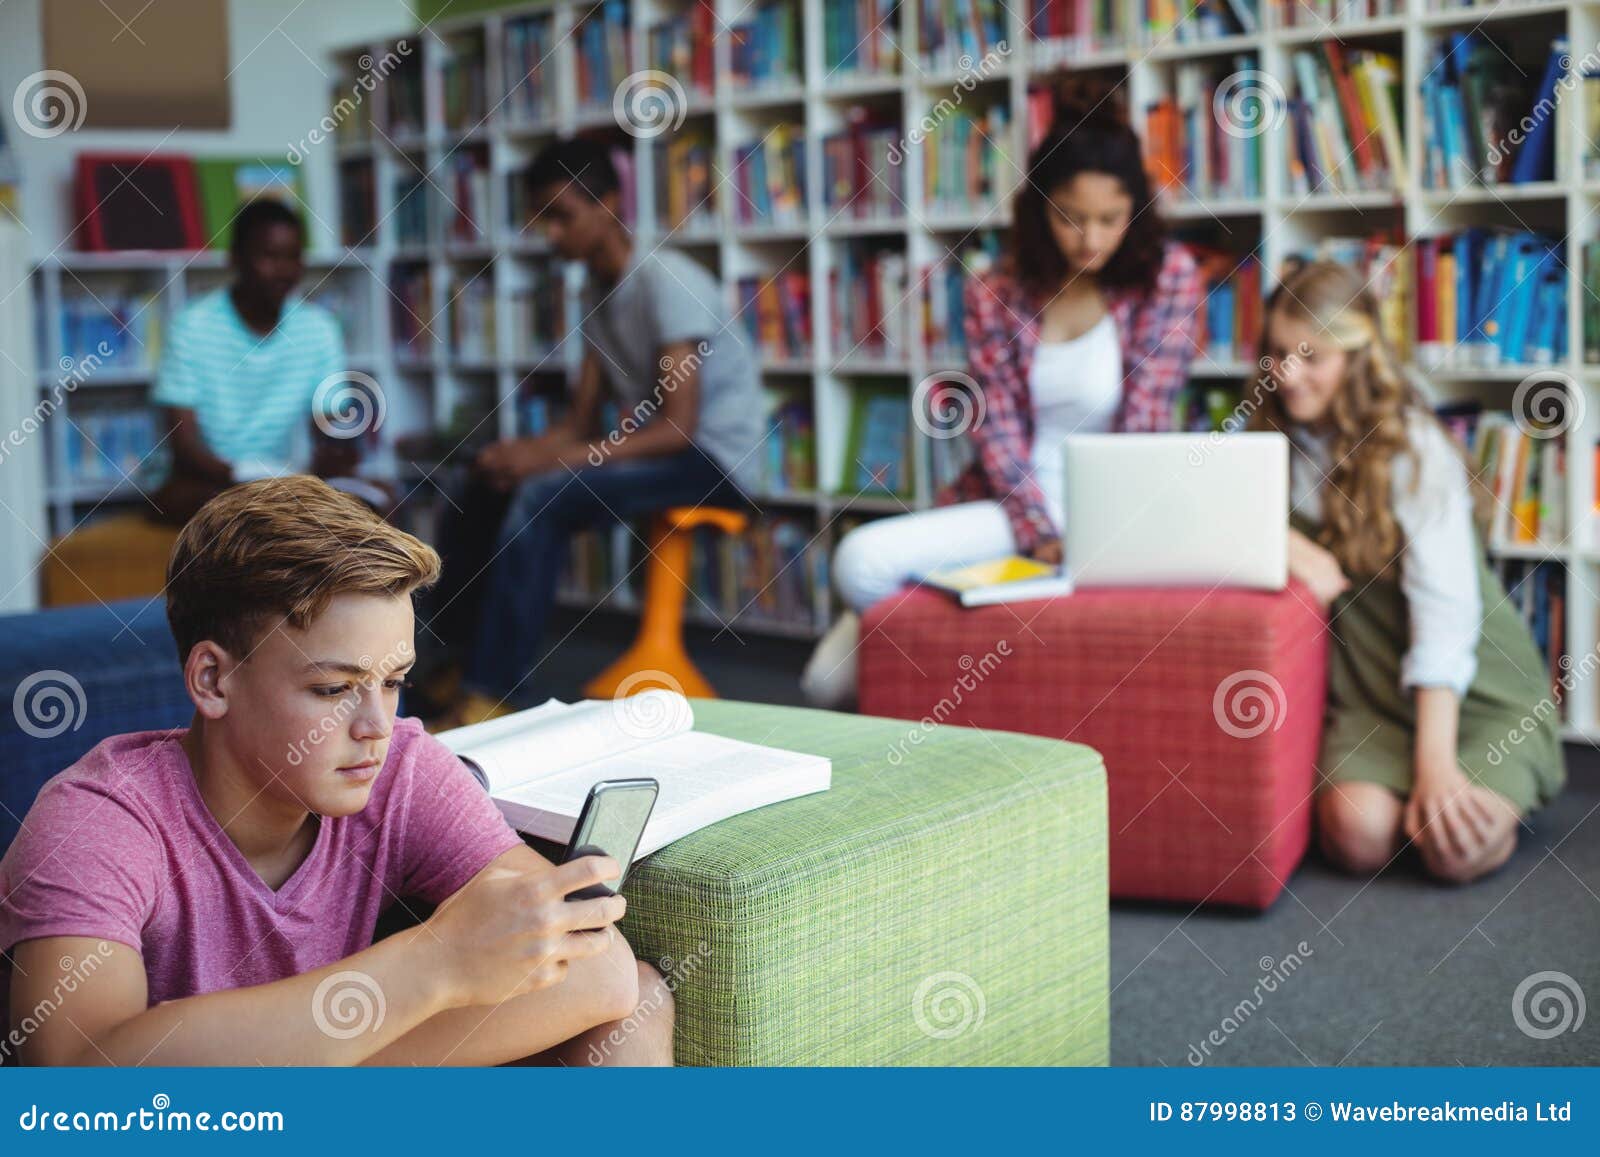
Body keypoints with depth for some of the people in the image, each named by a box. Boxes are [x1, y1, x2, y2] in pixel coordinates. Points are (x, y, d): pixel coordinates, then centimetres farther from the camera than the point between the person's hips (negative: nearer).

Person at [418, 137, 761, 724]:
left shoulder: (665, 280, -17)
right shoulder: (598, 290, 11)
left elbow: (678, 427, -24)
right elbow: (582, 421, 8)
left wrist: (552, 459, -27)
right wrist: (522, 452, -13)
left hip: (714, 459, -9)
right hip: (649, 447, 9)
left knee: (540, 498, -29)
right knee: (482, 488, 2)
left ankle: (494, 695, -25)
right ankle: (453, 658, 7)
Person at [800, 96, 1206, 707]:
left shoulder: (1169, 275, -3)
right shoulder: (994, 294, 2)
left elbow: (1146, 418, -9)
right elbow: (996, 428, -4)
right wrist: (1042, 535, -19)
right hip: (1011, 500, 3)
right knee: (861, 558, -21)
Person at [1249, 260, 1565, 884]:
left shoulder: (1412, 446, -14)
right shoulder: (1275, 440, 4)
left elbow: (1444, 607, -22)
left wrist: (1434, 761, -30)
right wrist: (1284, 545, -18)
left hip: (1478, 686, -3)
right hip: (1372, 690, 3)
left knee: (1456, 850, -24)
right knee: (1358, 833, -26)